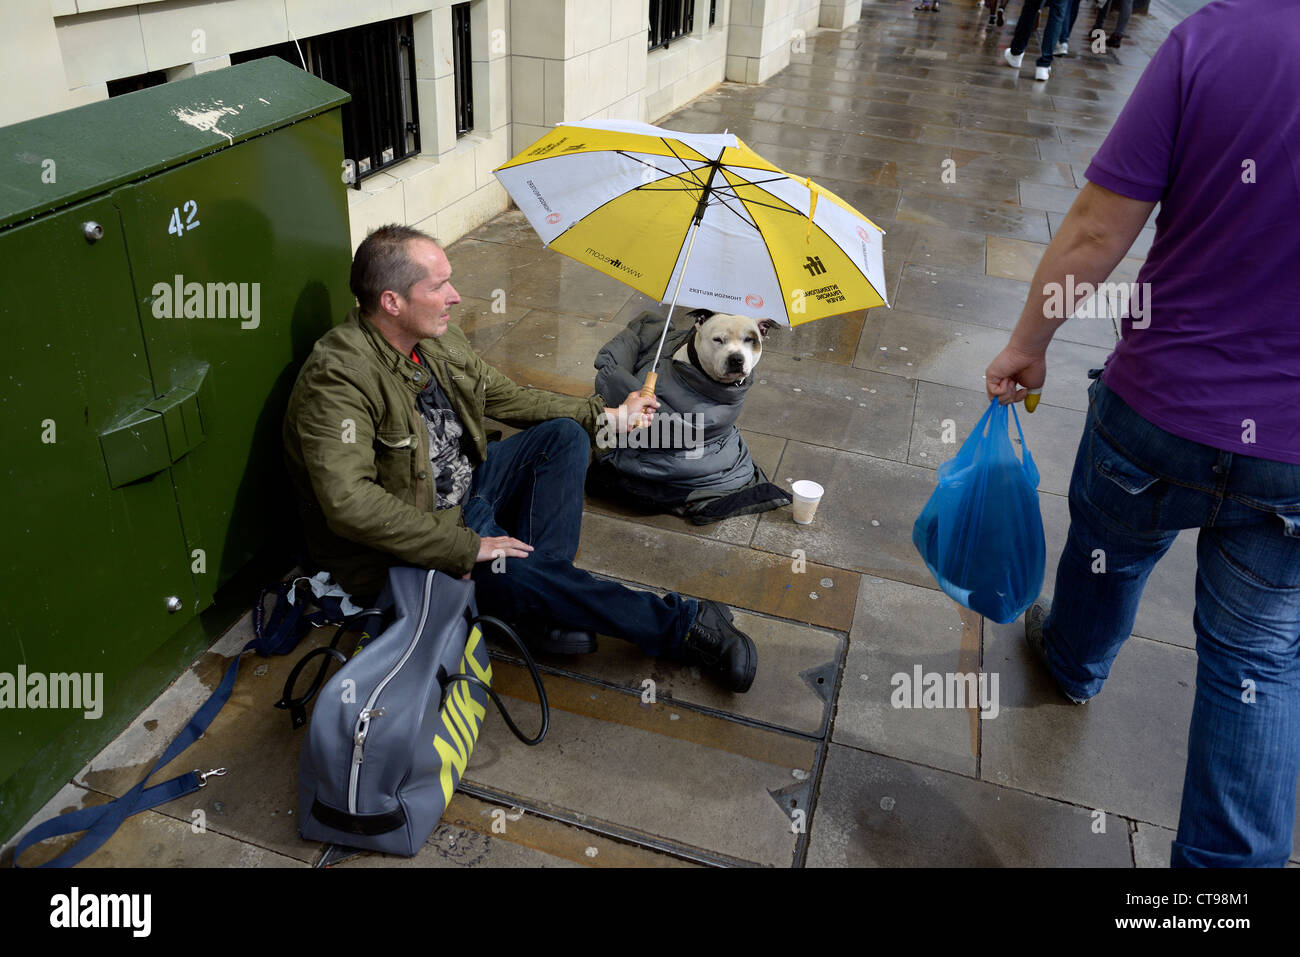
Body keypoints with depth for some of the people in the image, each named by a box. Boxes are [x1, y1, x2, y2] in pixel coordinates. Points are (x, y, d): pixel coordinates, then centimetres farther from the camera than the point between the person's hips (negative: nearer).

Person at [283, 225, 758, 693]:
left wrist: (607, 415, 11)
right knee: (517, 572, -31)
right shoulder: (336, 378, -26)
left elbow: (506, 396, 14)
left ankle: (545, 607, -16)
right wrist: (464, 546, -33)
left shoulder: (438, 339, 0)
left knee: (564, 434, -2)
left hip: (465, 488, 9)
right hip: (406, 546, -9)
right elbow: (349, 502, -35)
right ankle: (682, 625, -13)